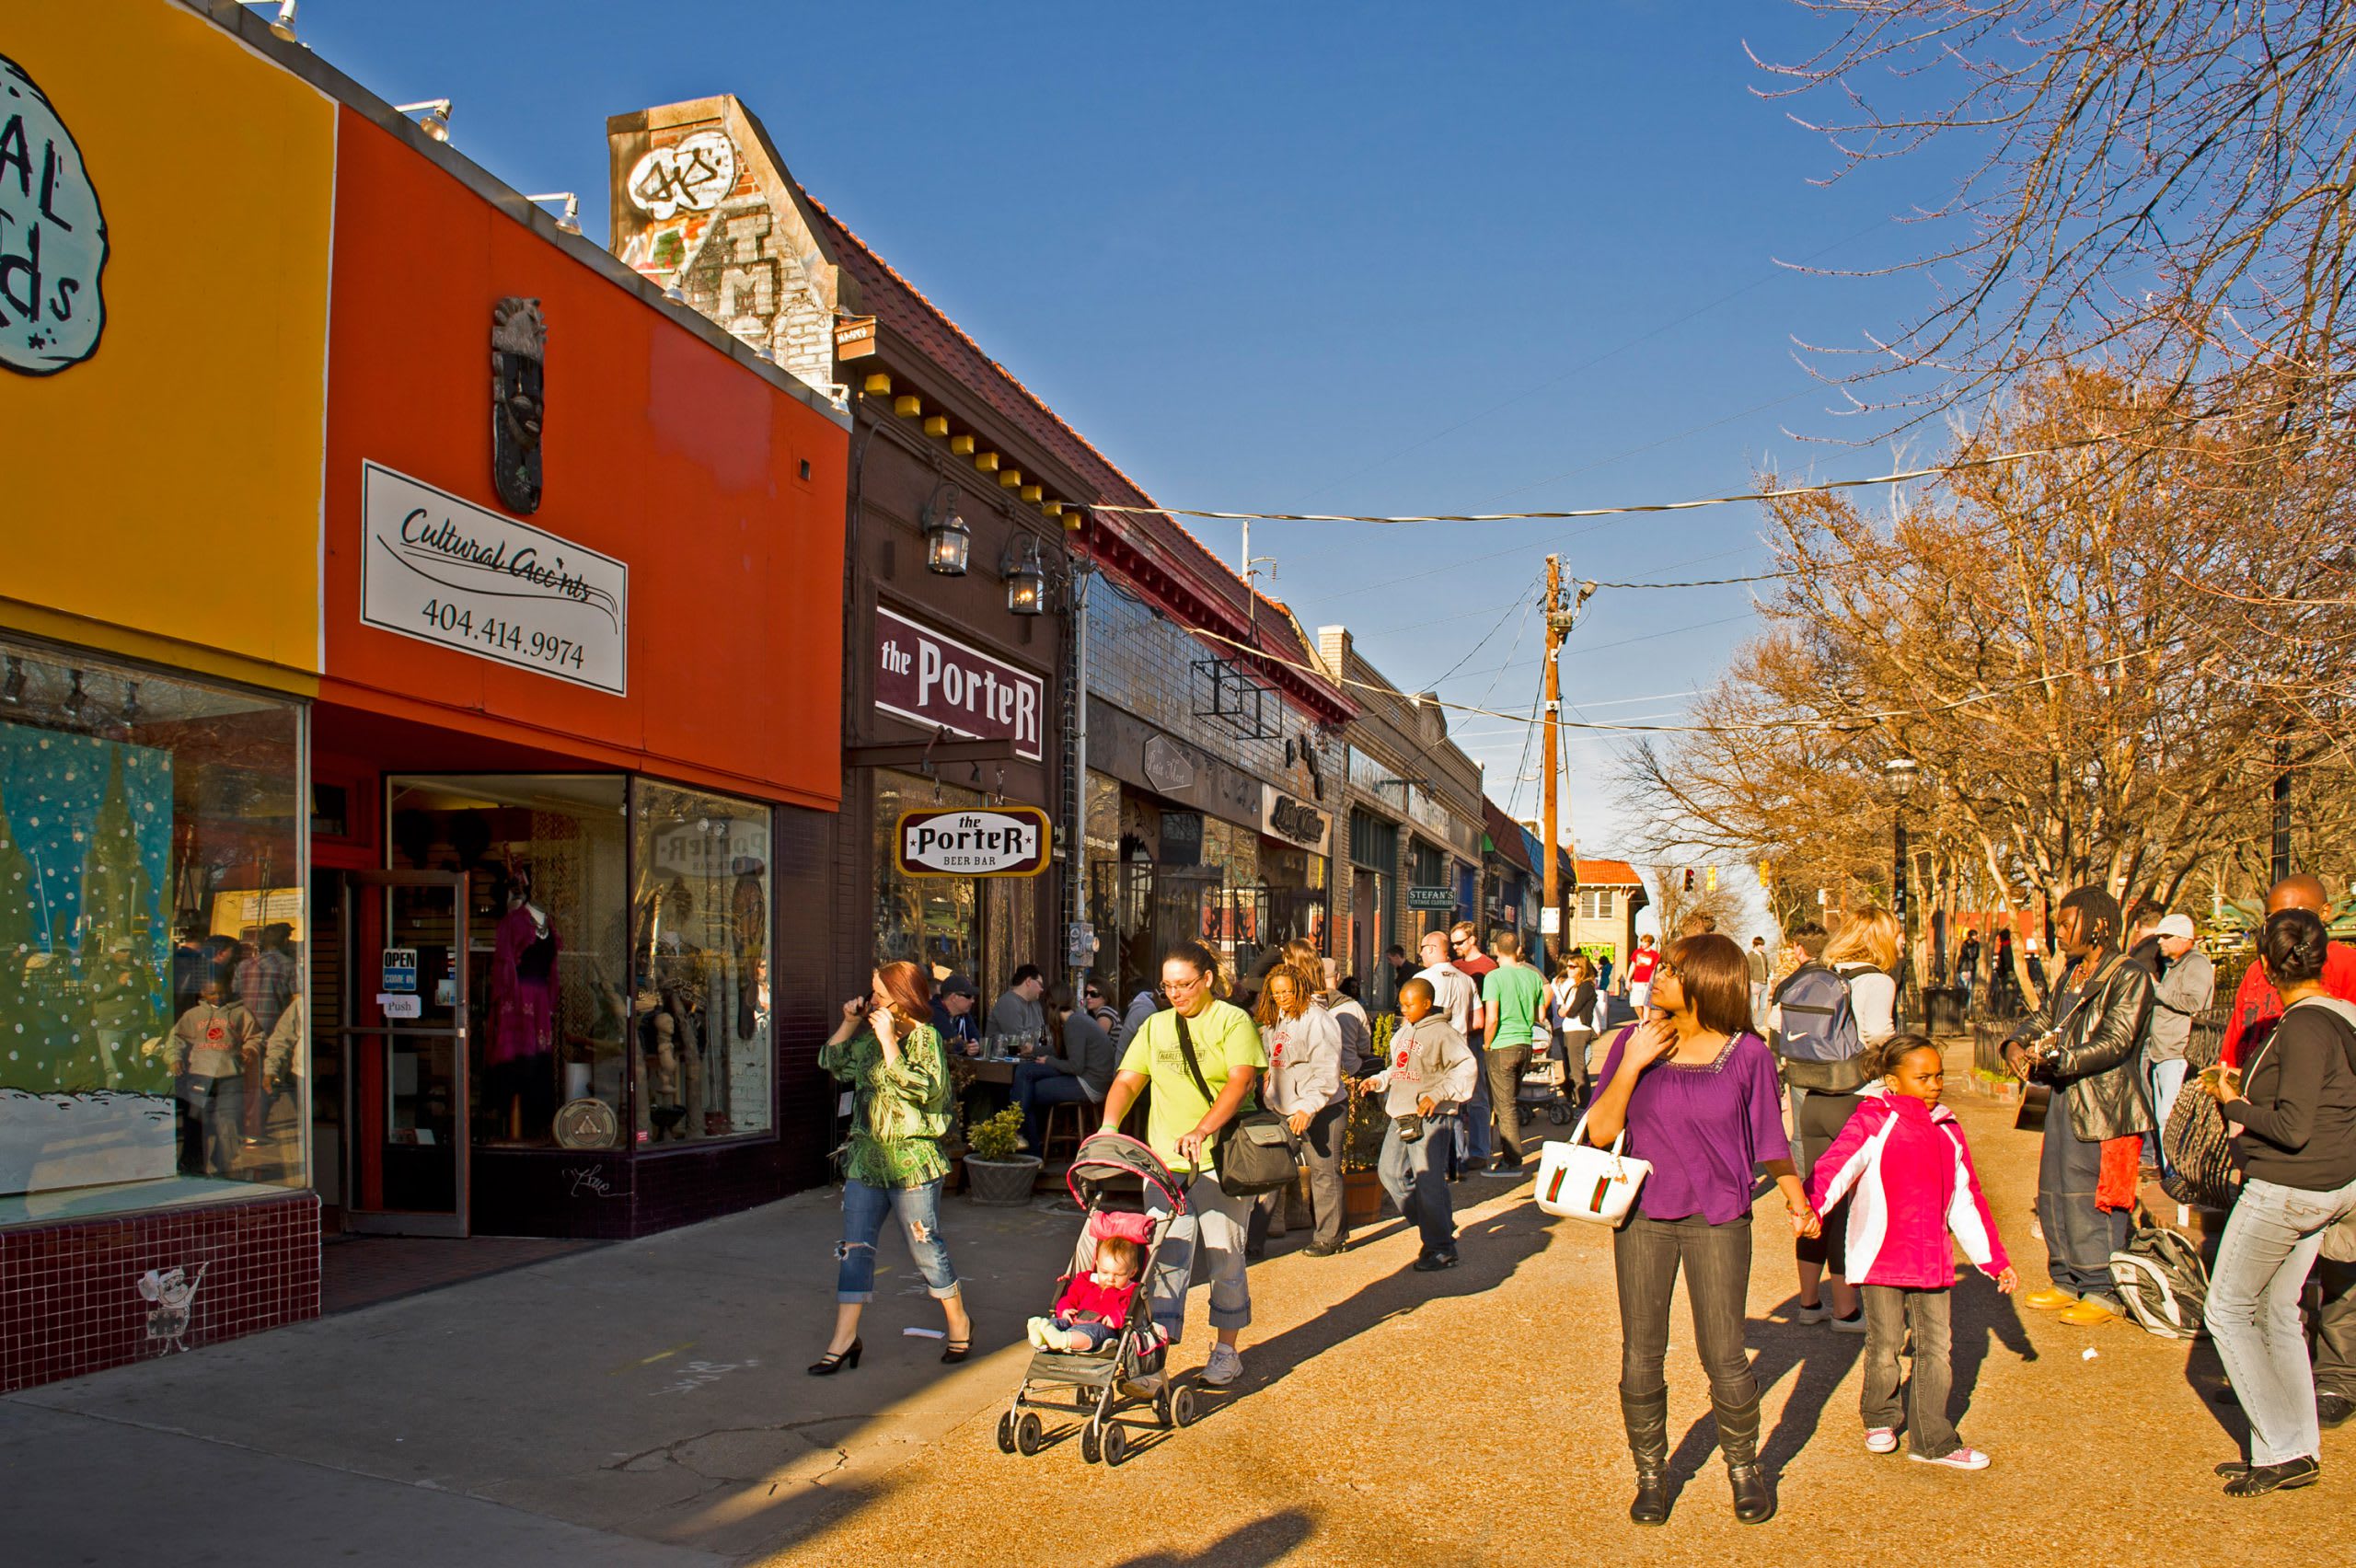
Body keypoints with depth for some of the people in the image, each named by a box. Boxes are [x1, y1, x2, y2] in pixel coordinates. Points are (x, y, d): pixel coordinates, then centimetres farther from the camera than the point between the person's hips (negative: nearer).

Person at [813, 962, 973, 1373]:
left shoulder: (924, 1036, -10)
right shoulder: (867, 1035, 11)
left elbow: (920, 1088, -22)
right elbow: (830, 1063, 18)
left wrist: (889, 1042, -23)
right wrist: (849, 1023, 6)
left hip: (911, 1158, -7)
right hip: (865, 1155, 7)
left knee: (925, 1247, 4)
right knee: (855, 1247, 4)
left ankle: (959, 1324, 23)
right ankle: (845, 1339, 9)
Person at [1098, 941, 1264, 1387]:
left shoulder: (1232, 1021, -1)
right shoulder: (1155, 1027, 13)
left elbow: (1241, 1081, -16)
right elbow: (1127, 1081, 7)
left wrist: (1201, 1131, -30)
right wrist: (1109, 1126, -14)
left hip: (1219, 1160, -3)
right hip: (1164, 1160, 4)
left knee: (1225, 1259, 6)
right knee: (1166, 1258, 0)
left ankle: (1226, 1351, 19)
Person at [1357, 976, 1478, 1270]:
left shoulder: (1441, 1032, -12)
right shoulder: (1404, 1031, 15)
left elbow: (1468, 1067, -18)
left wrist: (1437, 1094, -22)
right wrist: (1377, 1081, 10)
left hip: (1429, 1117, -9)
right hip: (1401, 1115, 9)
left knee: (1427, 1180, -8)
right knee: (1390, 1171, 10)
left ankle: (1441, 1249, 2)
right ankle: (1426, 1225, 24)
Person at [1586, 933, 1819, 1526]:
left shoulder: (1747, 1055, -4)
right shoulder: (1633, 1043, -2)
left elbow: (1768, 1138, 8)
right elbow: (1600, 1133, -7)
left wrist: (1795, 1198, 4)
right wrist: (1632, 1063, -15)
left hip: (1717, 1221, -1)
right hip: (1643, 1217, 1)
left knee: (1723, 1356, 1)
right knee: (1640, 1357, 6)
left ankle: (1743, 1466, 27)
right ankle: (1650, 1472, 26)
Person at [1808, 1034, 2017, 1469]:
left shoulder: (1947, 1130, 13)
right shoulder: (1874, 1121, -6)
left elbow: (1967, 1200, 21)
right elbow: (1838, 1164, -22)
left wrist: (1995, 1260, 22)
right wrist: (1811, 1205, -40)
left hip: (1931, 1260, 5)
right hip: (1880, 1254, -5)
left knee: (1936, 1345, 5)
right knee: (1885, 1343, 2)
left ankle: (1932, 1441, 17)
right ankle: (1880, 1419, 27)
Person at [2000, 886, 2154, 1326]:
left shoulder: (2129, 977, -11)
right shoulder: (2072, 976, 15)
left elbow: (2115, 1043, -20)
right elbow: (2041, 1018, 19)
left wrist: (2057, 1058, -24)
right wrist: (2016, 1044, -2)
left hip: (2104, 1109, -9)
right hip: (2064, 1101, 9)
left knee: (2095, 1205, -2)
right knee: (2054, 1198, 13)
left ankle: (2104, 1293, 9)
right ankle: (2067, 1281, 25)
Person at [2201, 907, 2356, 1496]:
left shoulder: (2303, 1028, -23)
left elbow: (2292, 1128, -25)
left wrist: (2234, 1103, -11)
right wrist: (2245, 1086, 14)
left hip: (2286, 1190, -9)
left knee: (2227, 1311, 4)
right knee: (2275, 1312, 17)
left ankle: (2284, 1451, 6)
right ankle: (2295, 1451, 23)